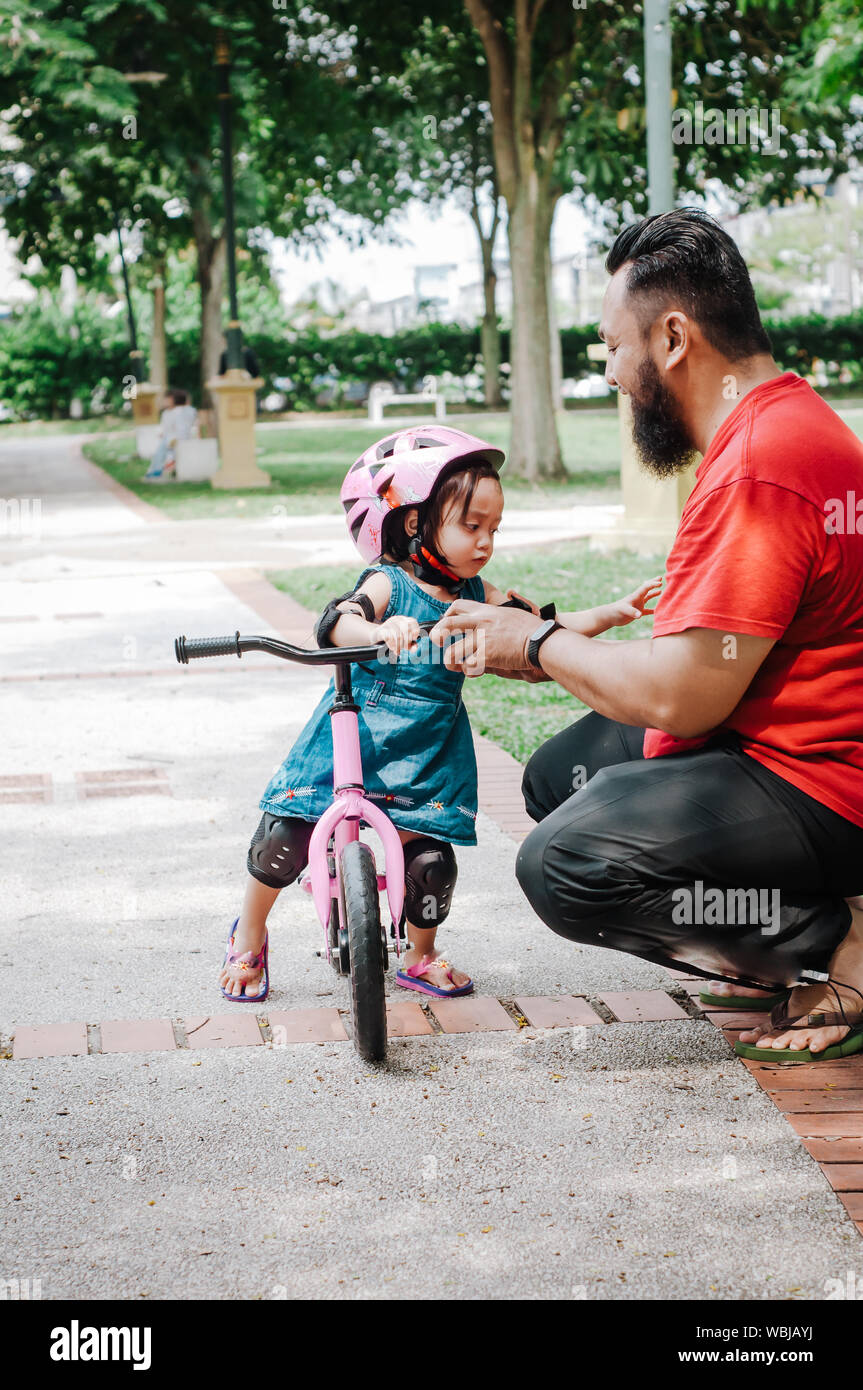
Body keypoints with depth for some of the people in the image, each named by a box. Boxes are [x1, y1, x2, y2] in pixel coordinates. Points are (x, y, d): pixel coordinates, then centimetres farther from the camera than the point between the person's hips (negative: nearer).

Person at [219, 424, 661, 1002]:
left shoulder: (476, 596, 3)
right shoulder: (387, 584, -13)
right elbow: (339, 622, -32)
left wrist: (618, 611, -10)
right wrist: (379, 631, -55)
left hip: (428, 756, 4)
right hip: (353, 737, -4)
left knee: (432, 857, -4)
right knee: (287, 834, -8)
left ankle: (421, 956, 24)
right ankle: (250, 935, 18)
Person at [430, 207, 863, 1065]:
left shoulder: (756, 467, -25)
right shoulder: (780, 422, 12)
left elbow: (682, 695, -25)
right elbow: (705, 648, 16)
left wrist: (541, 645, -8)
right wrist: (561, 652, 10)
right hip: (769, 745, 11)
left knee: (564, 866, -23)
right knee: (559, 775, 20)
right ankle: (775, 954, 13)